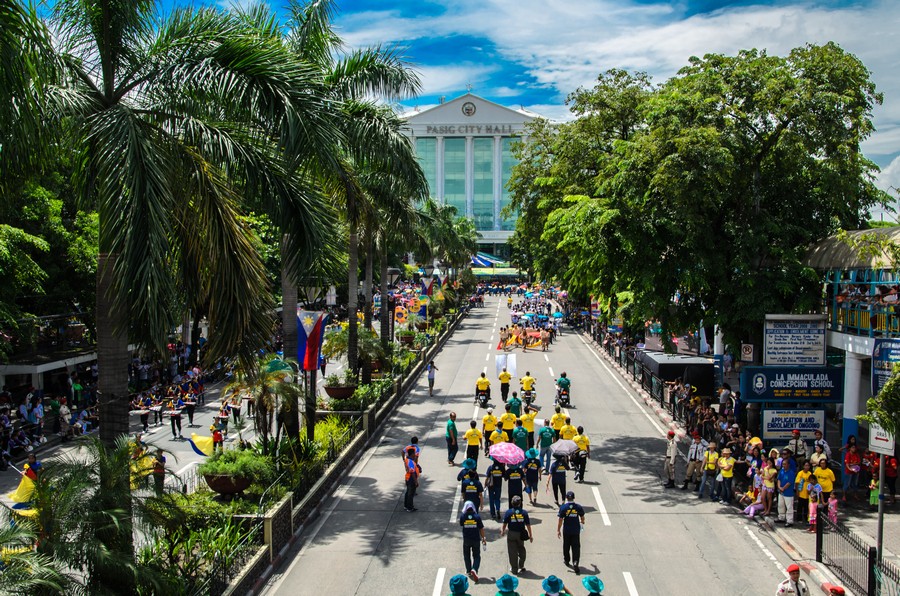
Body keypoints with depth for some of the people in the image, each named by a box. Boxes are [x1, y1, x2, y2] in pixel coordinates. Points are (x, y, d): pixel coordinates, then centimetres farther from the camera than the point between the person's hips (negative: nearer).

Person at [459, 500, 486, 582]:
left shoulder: (462, 516, -10)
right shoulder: (477, 516, -10)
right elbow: (481, 529, -5)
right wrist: (483, 538, 7)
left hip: (466, 540, 0)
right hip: (476, 539, 0)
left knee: (466, 556, 20)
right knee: (477, 556, 10)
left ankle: (469, 571, 26)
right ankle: (474, 569, -13)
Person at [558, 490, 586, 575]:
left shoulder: (563, 507, -12)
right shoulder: (578, 507, -6)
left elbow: (560, 520, -11)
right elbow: (582, 517, 9)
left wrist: (558, 530, -2)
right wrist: (582, 523, 31)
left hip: (566, 530, 0)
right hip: (576, 530, 1)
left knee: (566, 546, 19)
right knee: (576, 547, 3)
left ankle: (566, 560, 35)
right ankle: (575, 563, -10)